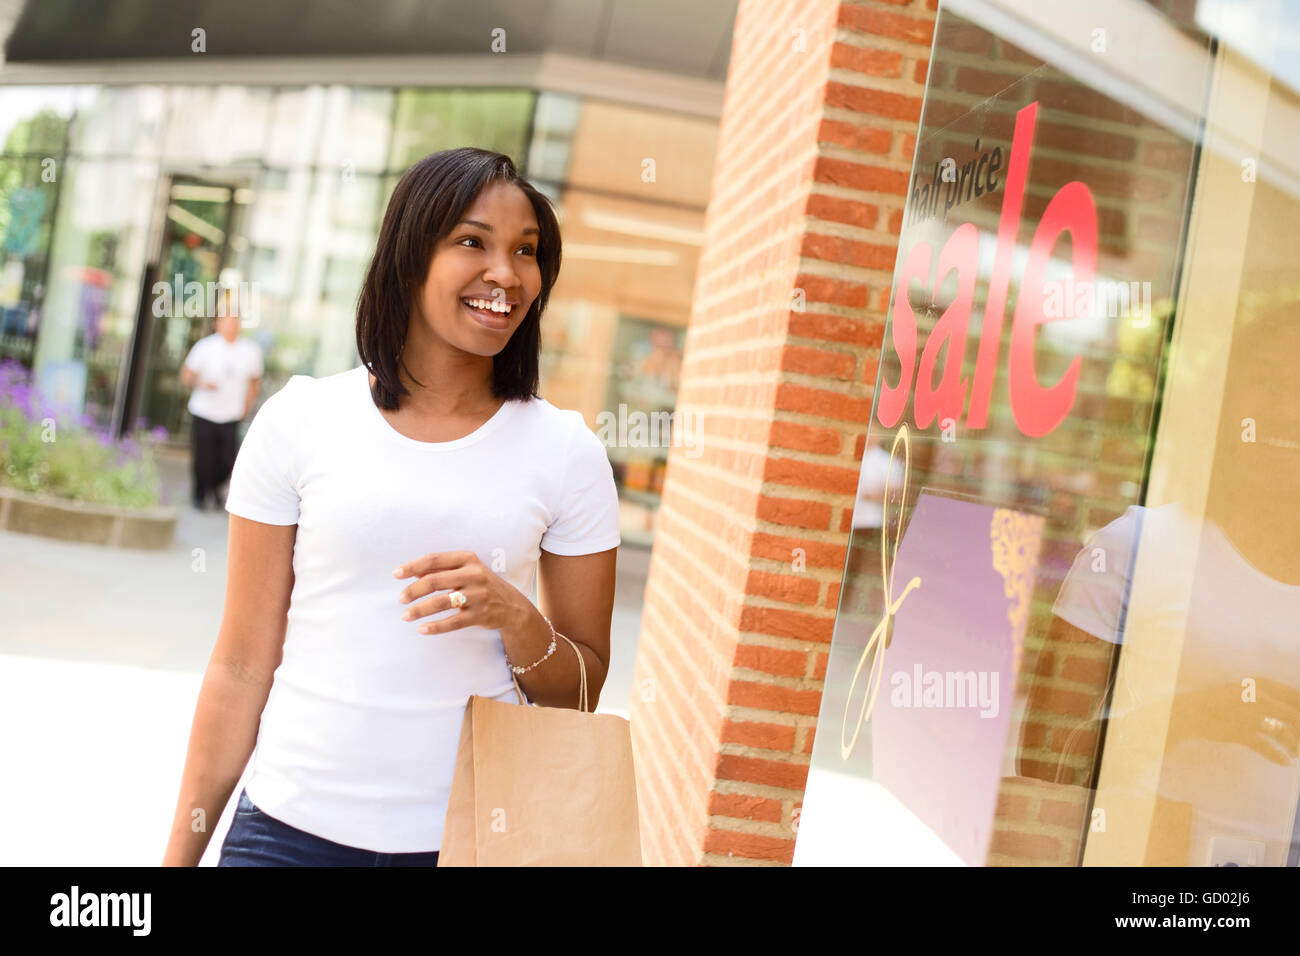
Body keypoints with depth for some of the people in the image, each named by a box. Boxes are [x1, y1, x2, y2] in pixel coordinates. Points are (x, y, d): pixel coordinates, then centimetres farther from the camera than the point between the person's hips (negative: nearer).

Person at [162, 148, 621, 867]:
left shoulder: (568, 452, -3)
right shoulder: (299, 422, -3)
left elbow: (583, 691, 3)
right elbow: (241, 665, 0)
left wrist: (516, 620, -16)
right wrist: (182, 850, 1)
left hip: (472, 833, 1)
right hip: (291, 826, 0)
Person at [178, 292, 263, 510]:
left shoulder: (251, 350, 1)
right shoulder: (205, 347, -6)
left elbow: (255, 381, 14)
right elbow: (186, 375, 1)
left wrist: (246, 407, 7)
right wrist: (201, 383, -19)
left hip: (231, 417, 2)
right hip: (203, 414, -1)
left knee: (226, 463, 0)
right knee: (202, 461, 2)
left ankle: (216, 488, 32)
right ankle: (199, 493, 30)